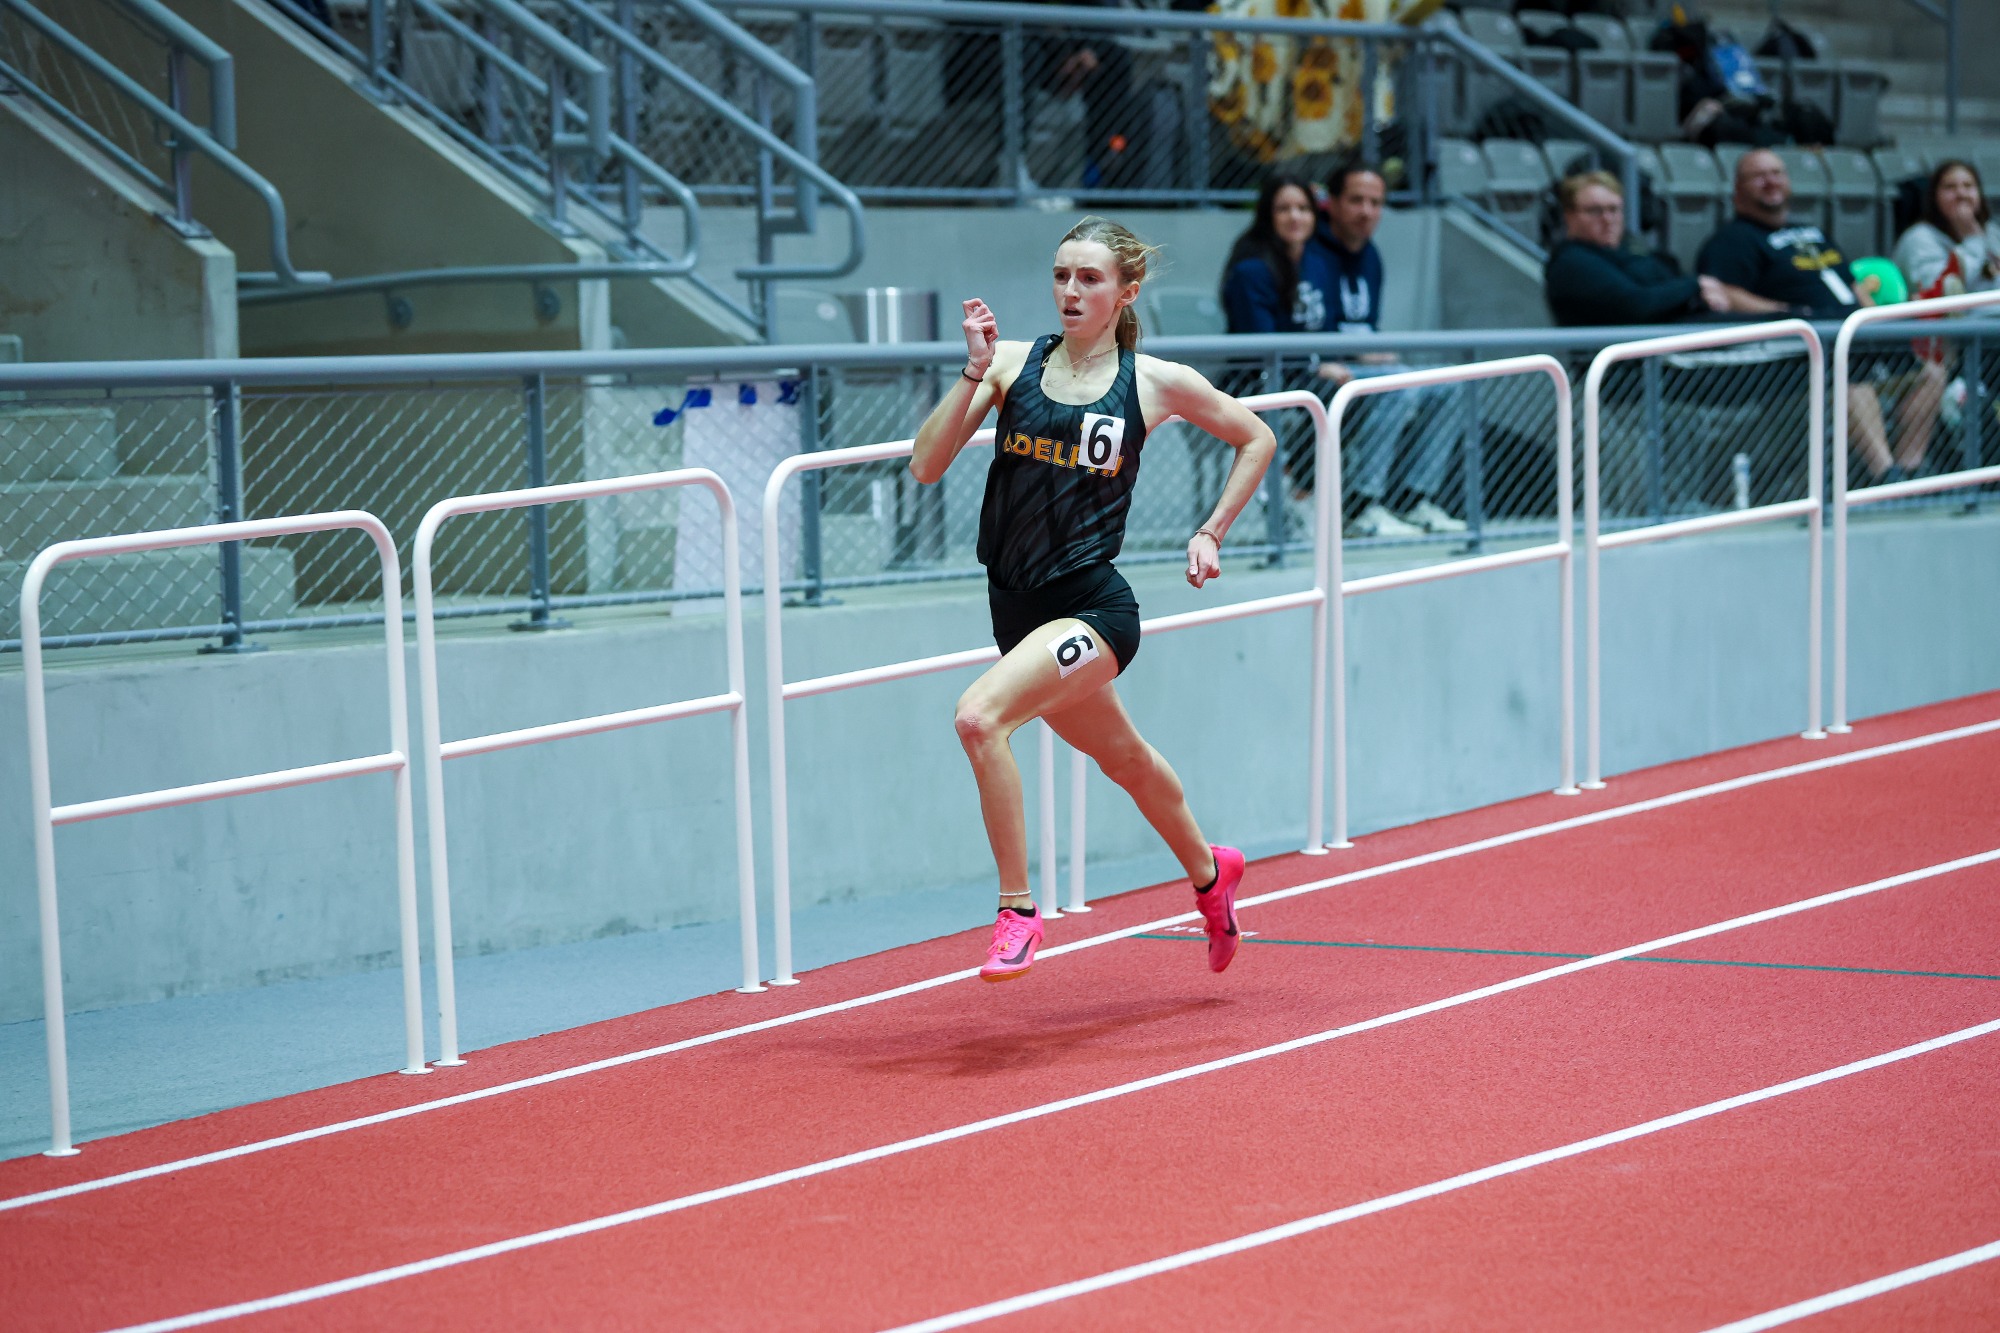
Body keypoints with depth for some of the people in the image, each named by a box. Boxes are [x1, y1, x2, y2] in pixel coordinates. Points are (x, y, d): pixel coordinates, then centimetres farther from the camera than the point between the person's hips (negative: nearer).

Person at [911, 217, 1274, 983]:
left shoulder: (1154, 382, -4)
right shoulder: (1013, 363, 1)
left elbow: (1256, 440, 12)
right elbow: (926, 466, -8)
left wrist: (1210, 535, 7)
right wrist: (974, 373, -17)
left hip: (1093, 607, -5)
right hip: (1018, 606, 5)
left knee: (979, 716, -28)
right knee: (1123, 760, 24)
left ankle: (1017, 909, -15)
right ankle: (1209, 872, 53)